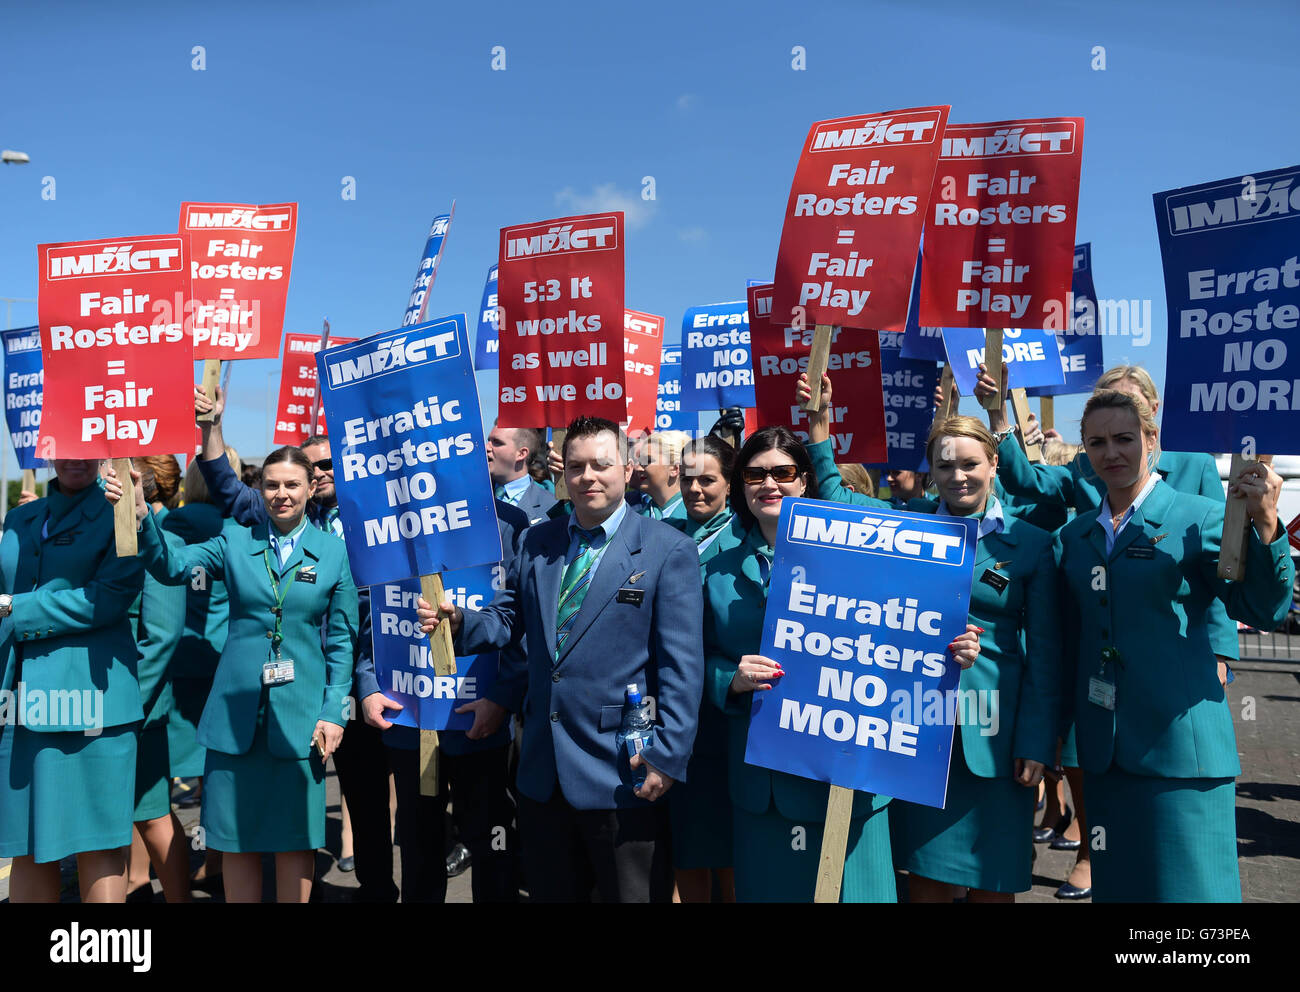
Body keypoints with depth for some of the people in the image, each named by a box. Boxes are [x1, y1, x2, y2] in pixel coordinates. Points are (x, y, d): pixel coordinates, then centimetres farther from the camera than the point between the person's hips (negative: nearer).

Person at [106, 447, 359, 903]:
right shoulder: (235, 544, 6)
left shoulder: (334, 551, 1)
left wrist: (333, 711, -4)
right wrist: (141, 516, -27)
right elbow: (171, 565, -10)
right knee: (237, 837, 10)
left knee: (295, 836, 7)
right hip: (236, 711, 2)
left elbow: (342, 639, 2)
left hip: (301, 715, -1)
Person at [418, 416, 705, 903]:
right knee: (550, 893, 19)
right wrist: (458, 621, -8)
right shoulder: (536, 542, 9)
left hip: (622, 772, -5)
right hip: (542, 769, 5)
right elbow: (507, 620, 12)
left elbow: (681, 666, -11)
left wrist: (667, 755, -15)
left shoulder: (669, 550, -7)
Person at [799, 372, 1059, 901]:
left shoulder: (1031, 543, -2)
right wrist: (820, 425, 1)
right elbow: (837, 497, 10)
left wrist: (1036, 744, -5)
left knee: (990, 880, 10)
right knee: (926, 874, 11)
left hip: (991, 733, -1)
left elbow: (1043, 653, -2)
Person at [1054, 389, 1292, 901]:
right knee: (1115, 882, 14)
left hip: (1179, 742, -4)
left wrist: (1264, 524, -26)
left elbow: (1264, 609, -13)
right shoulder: (1073, 536, 9)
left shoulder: (1198, 518, -4)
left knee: (1184, 882, 3)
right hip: (1103, 749, 5)